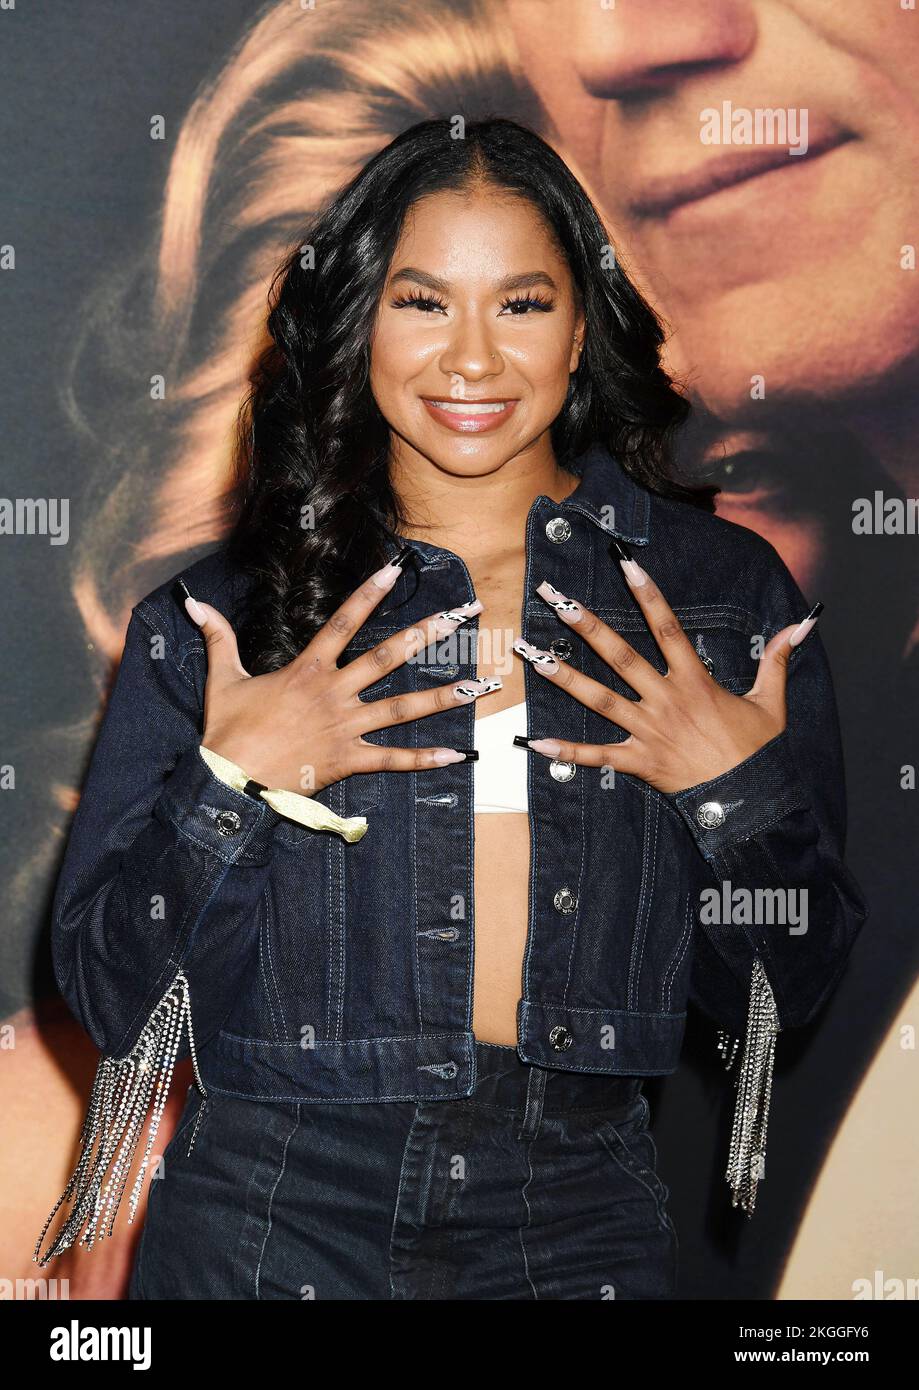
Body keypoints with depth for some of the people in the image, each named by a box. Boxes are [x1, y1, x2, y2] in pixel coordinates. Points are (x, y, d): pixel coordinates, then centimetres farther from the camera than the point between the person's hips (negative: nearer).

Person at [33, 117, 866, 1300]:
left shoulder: (727, 593, -1)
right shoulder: (217, 614, -4)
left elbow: (784, 992, 4)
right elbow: (107, 997, -4)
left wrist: (747, 797, -13)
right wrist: (227, 785, -18)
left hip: (584, 1218, 1)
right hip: (271, 1219, -1)